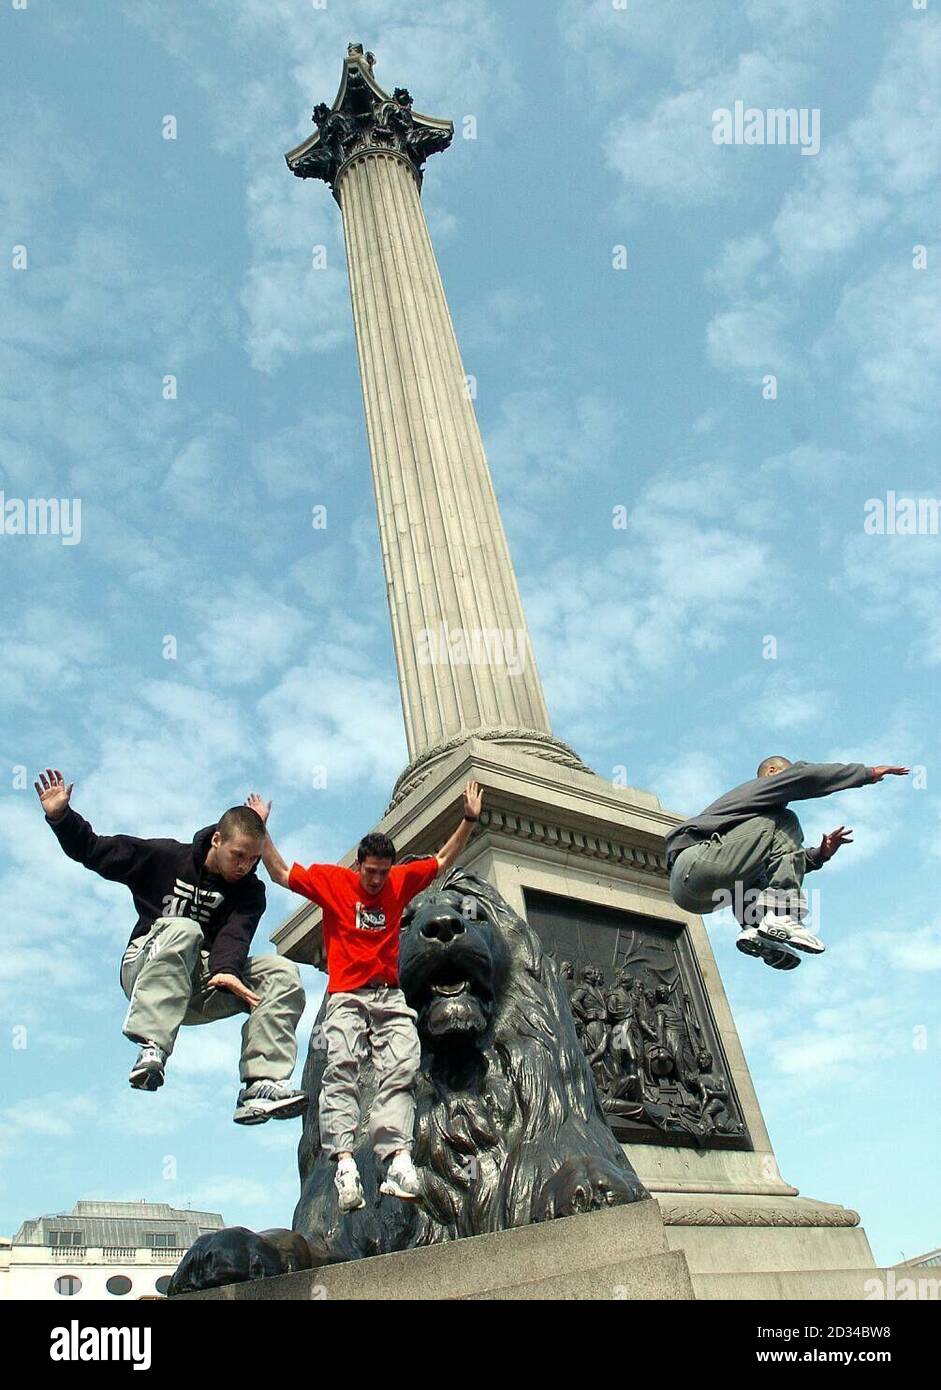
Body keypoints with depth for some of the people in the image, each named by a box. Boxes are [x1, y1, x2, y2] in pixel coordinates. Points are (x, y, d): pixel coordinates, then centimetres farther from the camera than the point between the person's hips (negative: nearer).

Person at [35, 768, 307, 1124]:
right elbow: (95, 849, 5)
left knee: (283, 973, -19)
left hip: (202, 990, 3)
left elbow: (236, 934, -17)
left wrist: (225, 970, -38)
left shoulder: (249, 891, 3)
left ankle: (261, 1087, -33)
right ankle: (151, 1050, -50)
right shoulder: (165, 857, 0)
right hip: (147, 974, -3)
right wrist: (60, 816, -10)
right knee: (183, 929, -35)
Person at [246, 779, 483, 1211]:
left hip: (390, 998, 3)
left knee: (401, 1073, -15)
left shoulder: (401, 881, 10)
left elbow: (442, 862, 18)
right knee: (341, 1072, -19)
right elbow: (280, 873, 5)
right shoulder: (331, 880, 4)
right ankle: (345, 1165, -27)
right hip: (346, 998, -2)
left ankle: (399, 1160, -25)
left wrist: (469, 822, 11)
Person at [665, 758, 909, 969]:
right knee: (783, 823, -5)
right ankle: (782, 918, -20)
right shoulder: (756, 787, 11)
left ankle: (753, 928, -4)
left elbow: (783, 863, 36)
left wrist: (820, 854, 21)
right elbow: (803, 775, -5)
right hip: (693, 862, -9)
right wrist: (868, 773, 1)